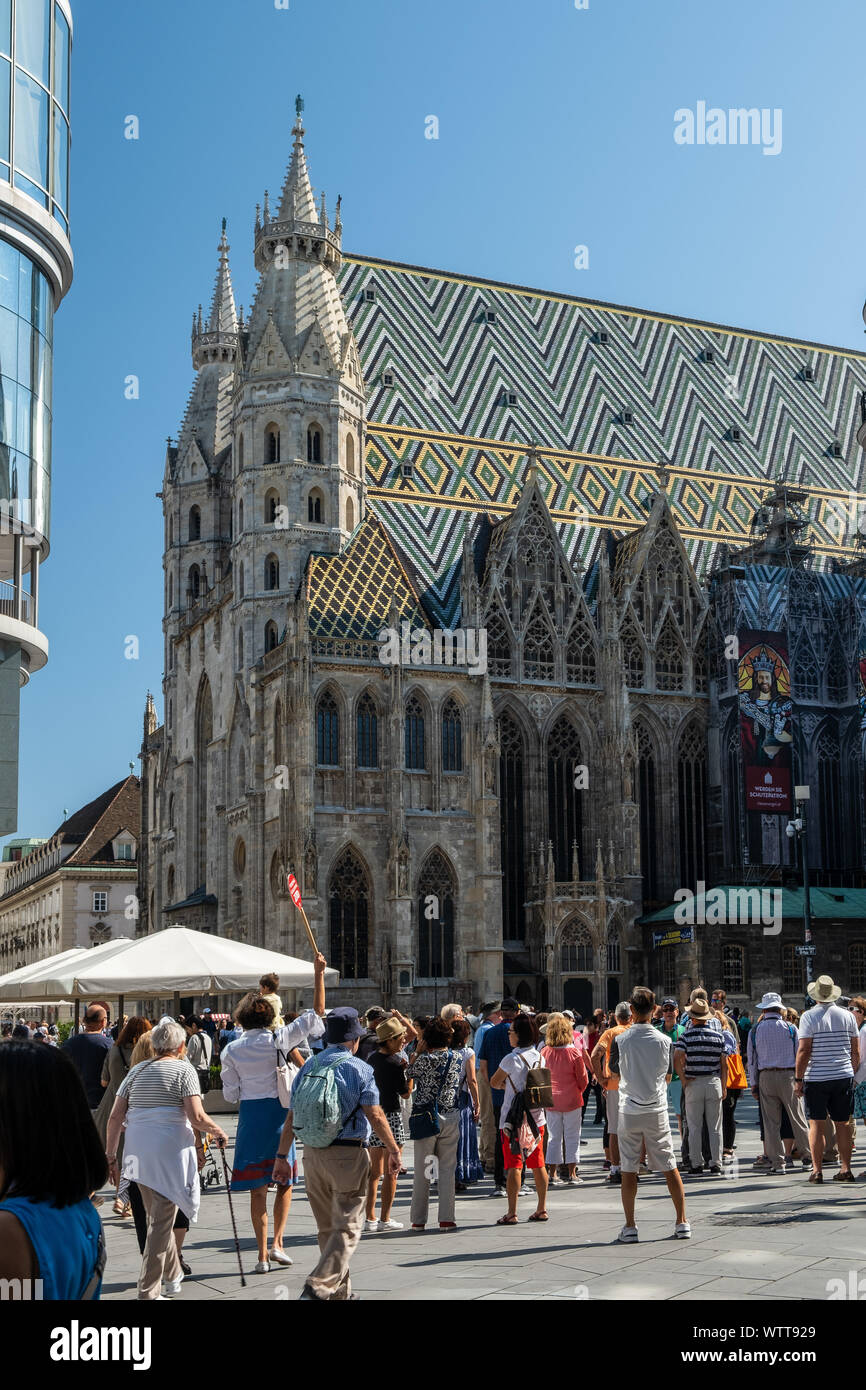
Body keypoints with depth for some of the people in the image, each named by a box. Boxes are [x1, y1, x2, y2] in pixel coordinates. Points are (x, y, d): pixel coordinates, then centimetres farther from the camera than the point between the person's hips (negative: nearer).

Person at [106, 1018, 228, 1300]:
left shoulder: (136, 1071, 13)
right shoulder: (184, 1070, -3)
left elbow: (115, 1117, 9)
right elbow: (197, 1118, -12)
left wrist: (110, 1155, 14)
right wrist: (218, 1131, 5)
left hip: (137, 1151, 6)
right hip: (170, 1150, -6)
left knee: (156, 1216, 21)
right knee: (161, 1221, 0)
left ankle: (172, 1276, 35)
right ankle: (148, 1292, -1)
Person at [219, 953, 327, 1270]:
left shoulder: (232, 1050, -2)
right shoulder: (279, 1039, -7)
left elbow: (230, 1093, 3)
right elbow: (316, 1012, -4)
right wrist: (319, 973, -3)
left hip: (250, 1116, 1)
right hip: (278, 1113, -1)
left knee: (257, 1188, 6)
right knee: (285, 1182, 15)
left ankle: (263, 1255, 7)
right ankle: (277, 1243, 2)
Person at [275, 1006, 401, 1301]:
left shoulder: (308, 1066, 7)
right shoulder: (359, 1068, -7)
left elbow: (292, 1116, 8)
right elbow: (375, 1115, -11)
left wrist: (282, 1156, 13)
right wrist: (394, 1150, -1)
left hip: (312, 1154, 6)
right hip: (348, 1155, -6)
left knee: (326, 1228, 17)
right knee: (346, 1229, 0)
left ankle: (340, 1290, 28)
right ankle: (318, 1288, -14)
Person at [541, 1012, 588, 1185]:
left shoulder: (545, 1052, -6)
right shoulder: (574, 1052, -11)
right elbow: (582, 1079, -4)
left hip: (551, 1100, 2)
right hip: (572, 1099, -2)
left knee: (554, 1137, 11)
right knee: (572, 1137, 6)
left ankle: (551, 1174, 12)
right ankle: (572, 1174, 6)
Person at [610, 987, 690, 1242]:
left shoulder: (620, 1041, -8)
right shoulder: (664, 1040, -4)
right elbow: (668, 1076, 7)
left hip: (629, 1111, -1)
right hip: (657, 1110, 1)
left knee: (629, 1170, 4)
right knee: (669, 1167, 9)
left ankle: (630, 1227, 5)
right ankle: (682, 1223, 13)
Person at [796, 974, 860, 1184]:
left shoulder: (809, 1016, -7)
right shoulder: (847, 1015, 5)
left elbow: (804, 1051, -11)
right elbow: (856, 1051, 9)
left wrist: (798, 1079, -5)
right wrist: (852, 1074, 20)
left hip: (816, 1078, -3)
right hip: (844, 1076, 4)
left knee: (816, 1124, 1)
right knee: (842, 1123, 9)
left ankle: (817, 1170, -1)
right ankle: (845, 1168, 9)